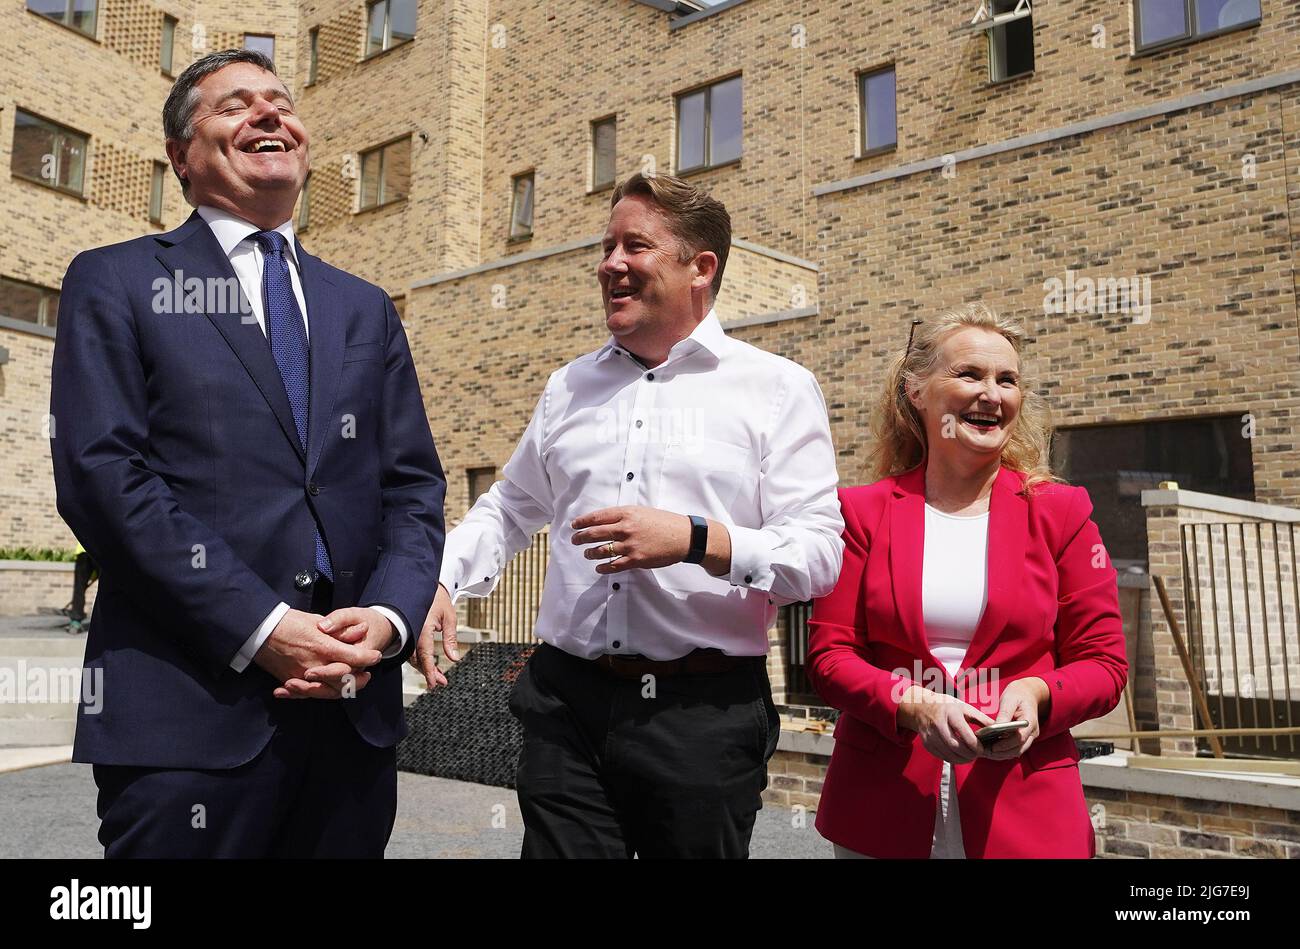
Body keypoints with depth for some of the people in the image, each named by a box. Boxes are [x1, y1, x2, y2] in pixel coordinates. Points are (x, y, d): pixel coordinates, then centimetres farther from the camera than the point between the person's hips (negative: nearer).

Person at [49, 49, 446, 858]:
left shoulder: (364, 308, 16)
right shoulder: (115, 282, 5)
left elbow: (415, 484, 10)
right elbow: (103, 474, -8)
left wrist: (389, 616, -8)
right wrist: (260, 628, -15)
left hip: (356, 705, 4)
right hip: (190, 710, -3)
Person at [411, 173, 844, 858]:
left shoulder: (778, 389, -1)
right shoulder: (569, 388, 13)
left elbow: (820, 554, -7)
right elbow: (508, 510, 23)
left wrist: (694, 540, -20)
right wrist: (441, 581, 6)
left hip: (704, 711, -3)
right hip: (566, 703, 3)